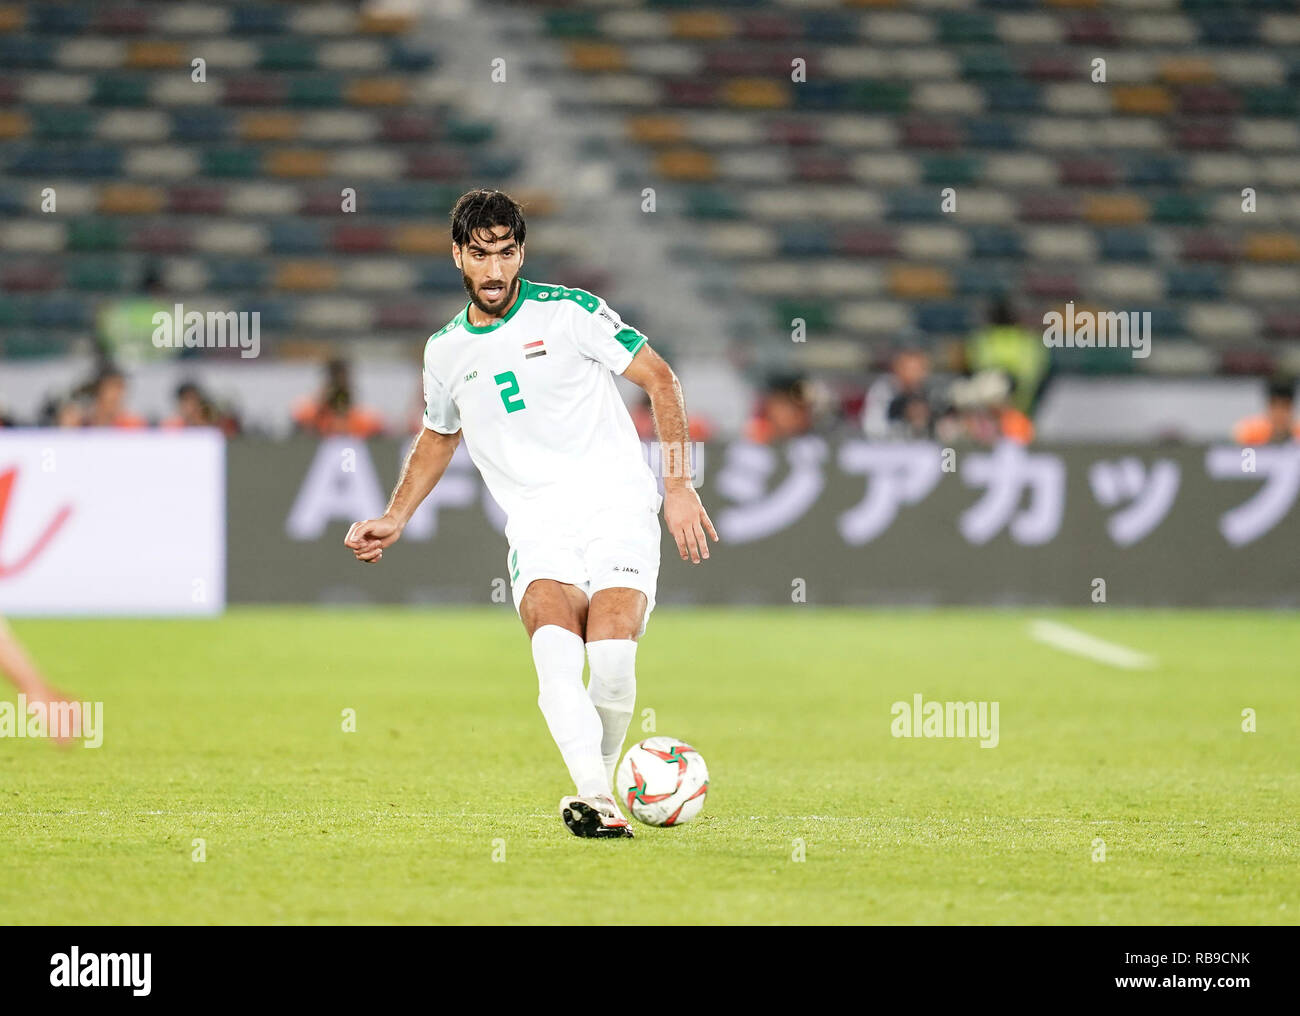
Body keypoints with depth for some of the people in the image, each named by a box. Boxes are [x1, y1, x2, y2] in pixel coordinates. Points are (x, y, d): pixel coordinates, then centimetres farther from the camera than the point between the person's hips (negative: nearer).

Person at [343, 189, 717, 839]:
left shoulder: (568, 311, -1)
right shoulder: (445, 350, 12)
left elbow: (659, 378, 2)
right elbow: (437, 438, 32)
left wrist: (678, 485, -5)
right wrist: (395, 519, 23)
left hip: (617, 505, -2)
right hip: (538, 525, 3)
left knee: (612, 662, -23)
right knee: (555, 650, -28)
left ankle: (599, 780, 3)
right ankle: (597, 801, -40)